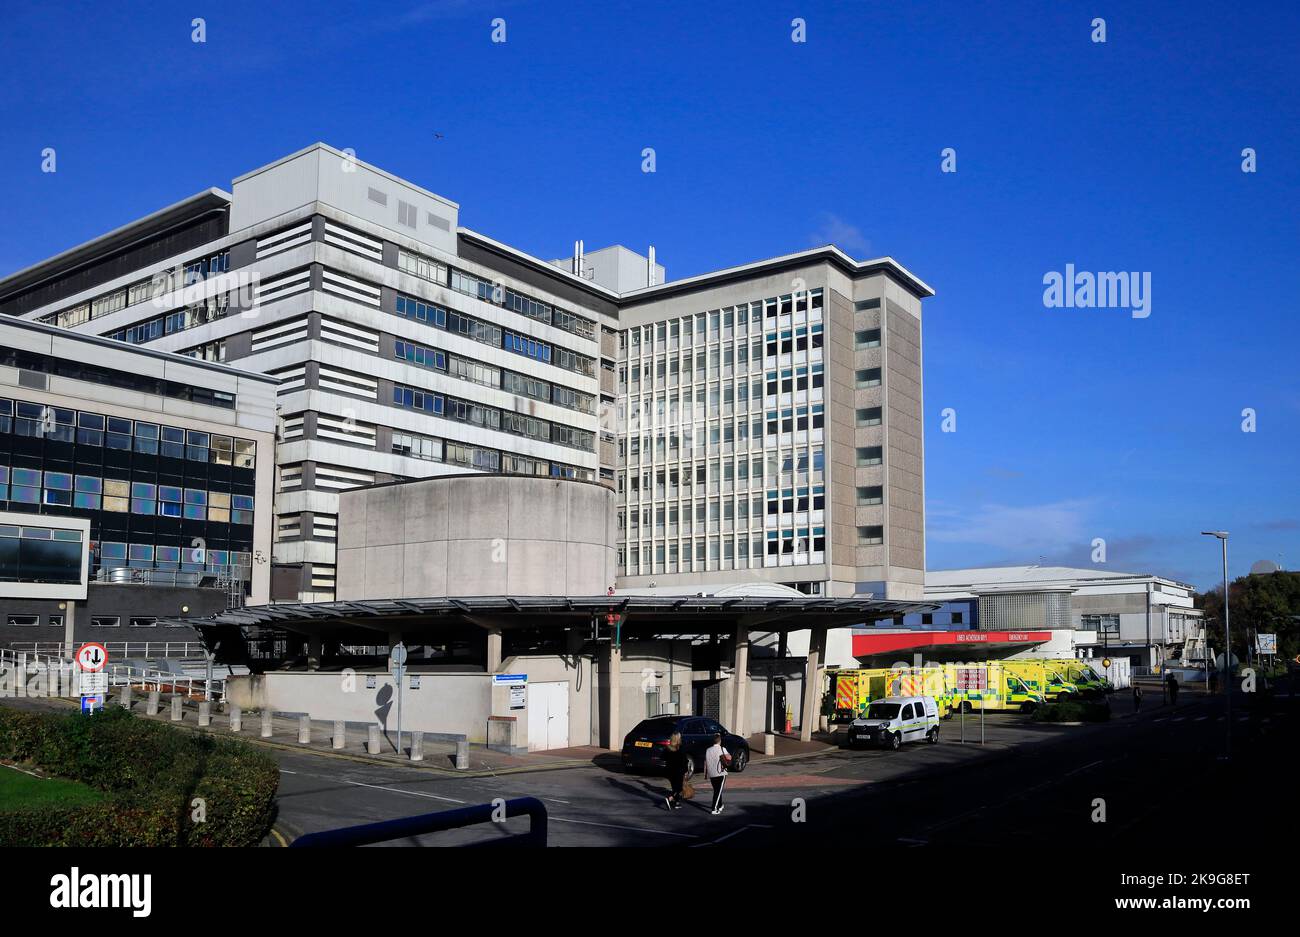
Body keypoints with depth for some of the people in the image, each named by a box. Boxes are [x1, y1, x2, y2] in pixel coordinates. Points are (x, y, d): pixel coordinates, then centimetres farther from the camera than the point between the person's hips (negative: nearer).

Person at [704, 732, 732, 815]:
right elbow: (728, 761, -16)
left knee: (716, 791, 20)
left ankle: (720, 806, 36)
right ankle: (714, 809, -13)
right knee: (718, 791, -2)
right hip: (721, 773, -5)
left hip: (711, 774, 5)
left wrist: (705, 774, 14)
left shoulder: (708, 750, 7)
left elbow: (705, 763, 8)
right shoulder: (722, 749, -8)